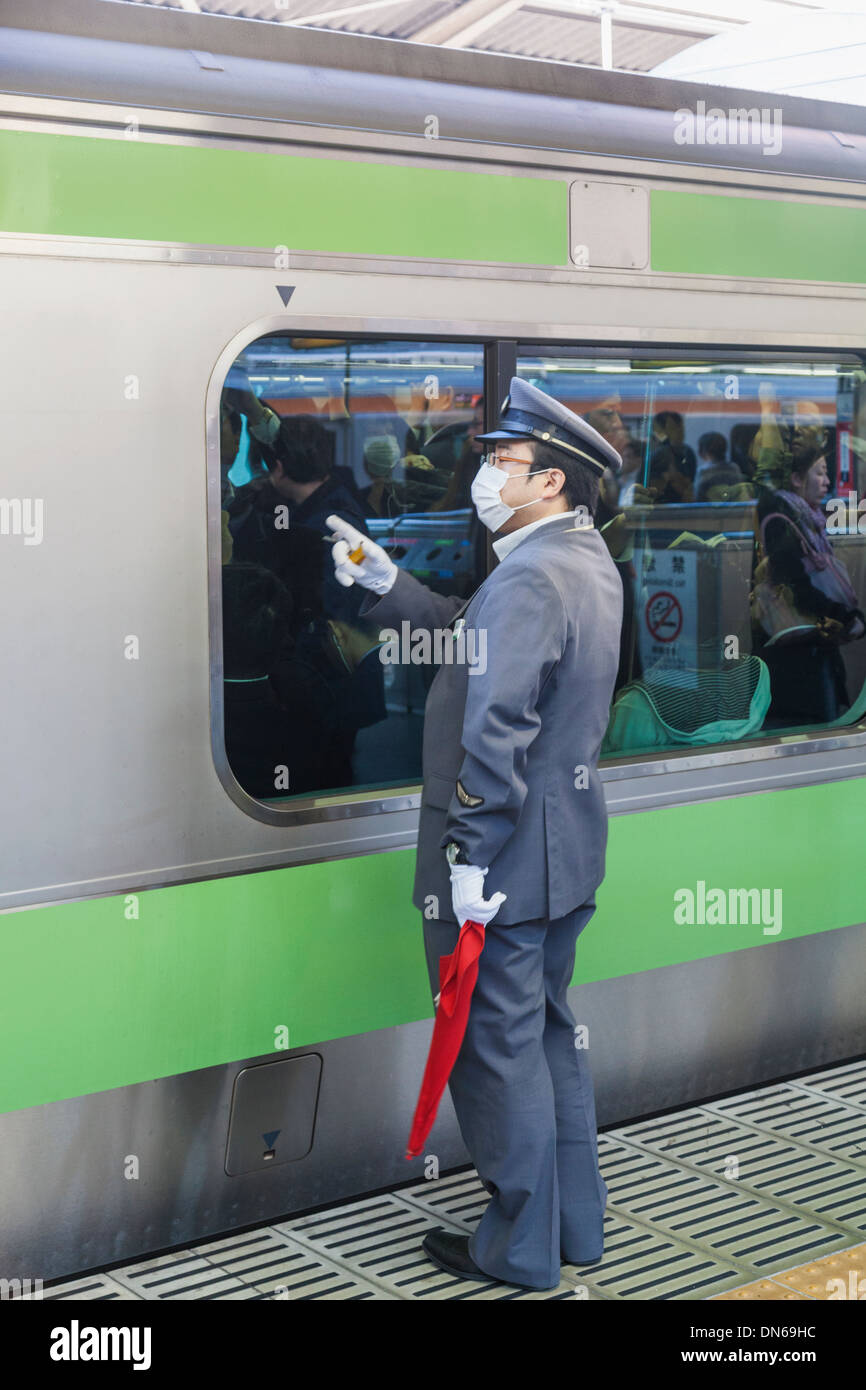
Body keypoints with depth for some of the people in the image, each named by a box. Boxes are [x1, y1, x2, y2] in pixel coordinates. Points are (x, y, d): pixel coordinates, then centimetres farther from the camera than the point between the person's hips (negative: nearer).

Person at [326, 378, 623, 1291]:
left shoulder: (529, 576, -20)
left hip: (503, 865, -10)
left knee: (496, 1049, 3)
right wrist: (385, 584, 12)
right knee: (548, 1035, 20)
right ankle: (575, 1226, 32)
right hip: (563, 855, 10)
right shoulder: (589, 564, 11)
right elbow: (471, 644, 18)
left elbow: (499, 729, -27)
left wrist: (471, 857, -24)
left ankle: (519, 1251, 16)